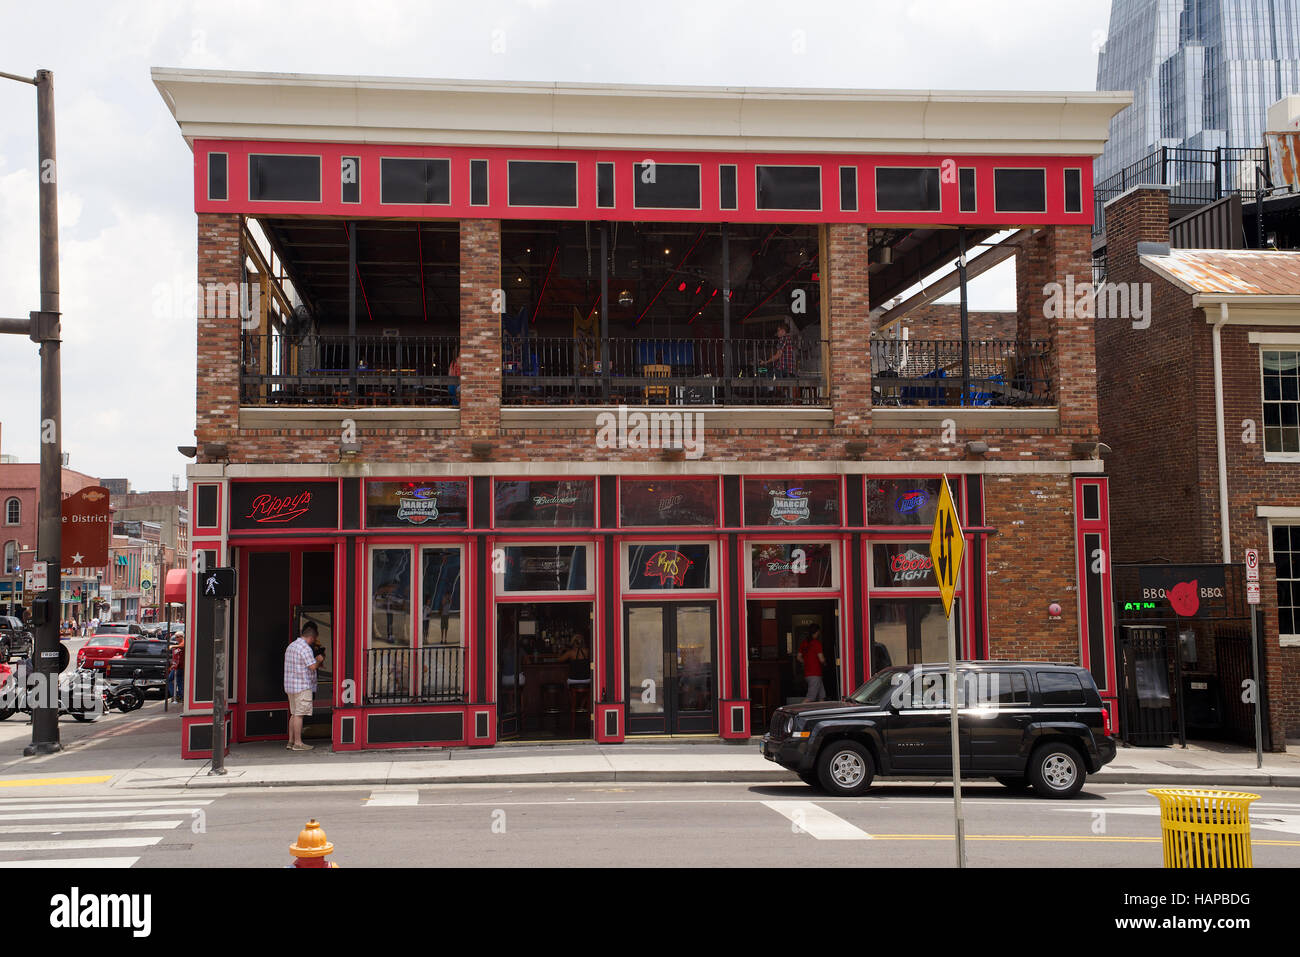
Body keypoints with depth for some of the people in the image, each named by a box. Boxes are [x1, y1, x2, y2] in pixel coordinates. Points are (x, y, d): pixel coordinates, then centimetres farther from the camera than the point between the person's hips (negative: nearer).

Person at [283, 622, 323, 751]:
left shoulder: (291, 646, 15)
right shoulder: (305, 648, -15)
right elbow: (313, 666, -20)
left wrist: (315, 661, 21)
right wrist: (319, 660, 1)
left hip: (290, 686, 9)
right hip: (302, 686, -9)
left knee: (294, 714, 13)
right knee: (299, 714, -6)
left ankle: (291, 741, 16)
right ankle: (297, 743, -5)